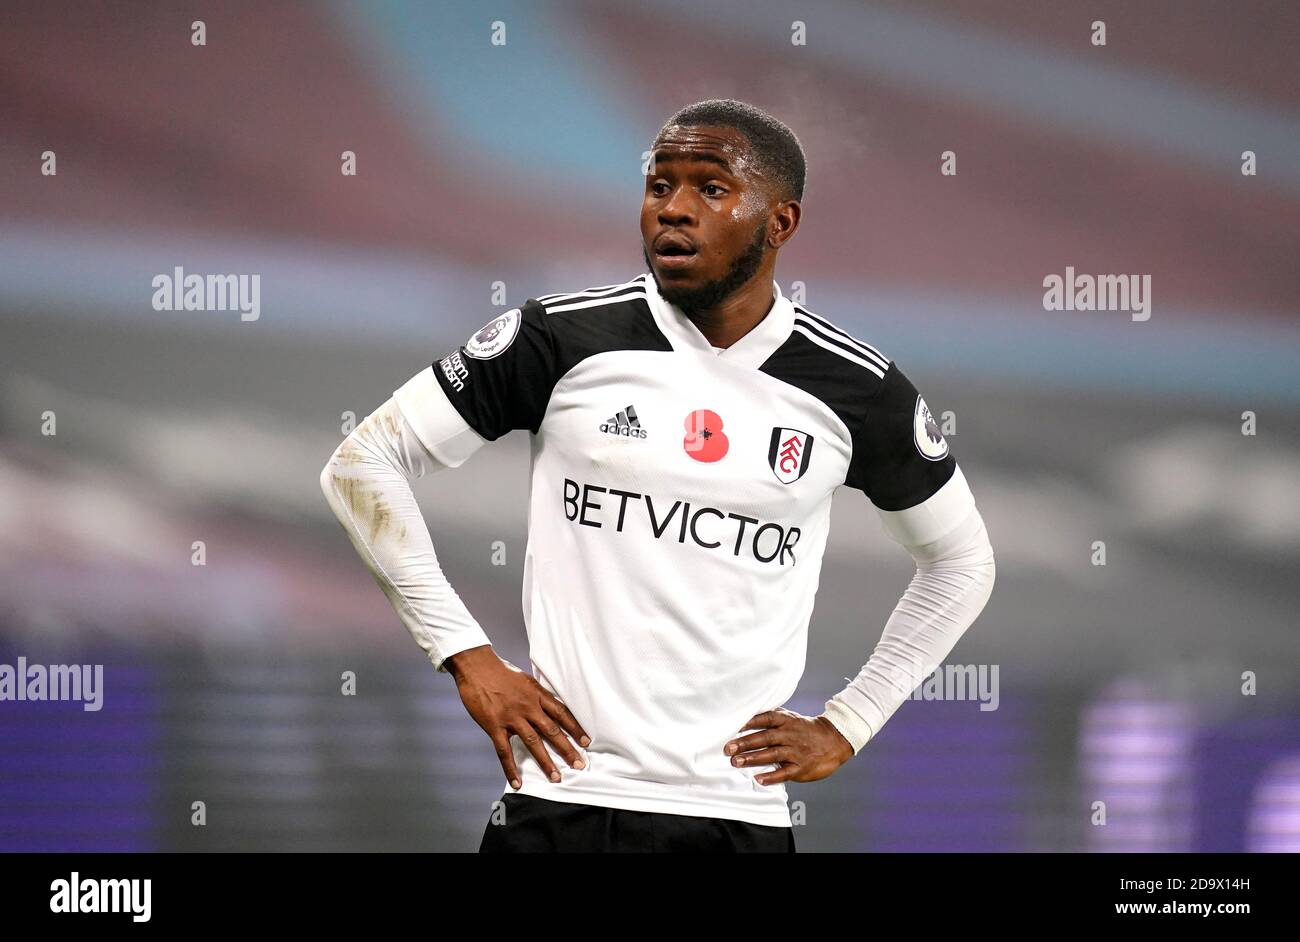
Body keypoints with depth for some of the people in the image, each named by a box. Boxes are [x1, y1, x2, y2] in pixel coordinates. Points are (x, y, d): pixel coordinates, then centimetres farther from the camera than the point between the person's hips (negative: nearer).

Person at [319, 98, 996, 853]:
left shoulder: (857, 391, 2)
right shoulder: (565, 339, -3)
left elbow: (962, 564, 18)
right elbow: (363, 464, 2)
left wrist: (846, 727, 9)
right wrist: (466, 656, -3)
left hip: (739, 814, 1)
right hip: (561, 802, -1)